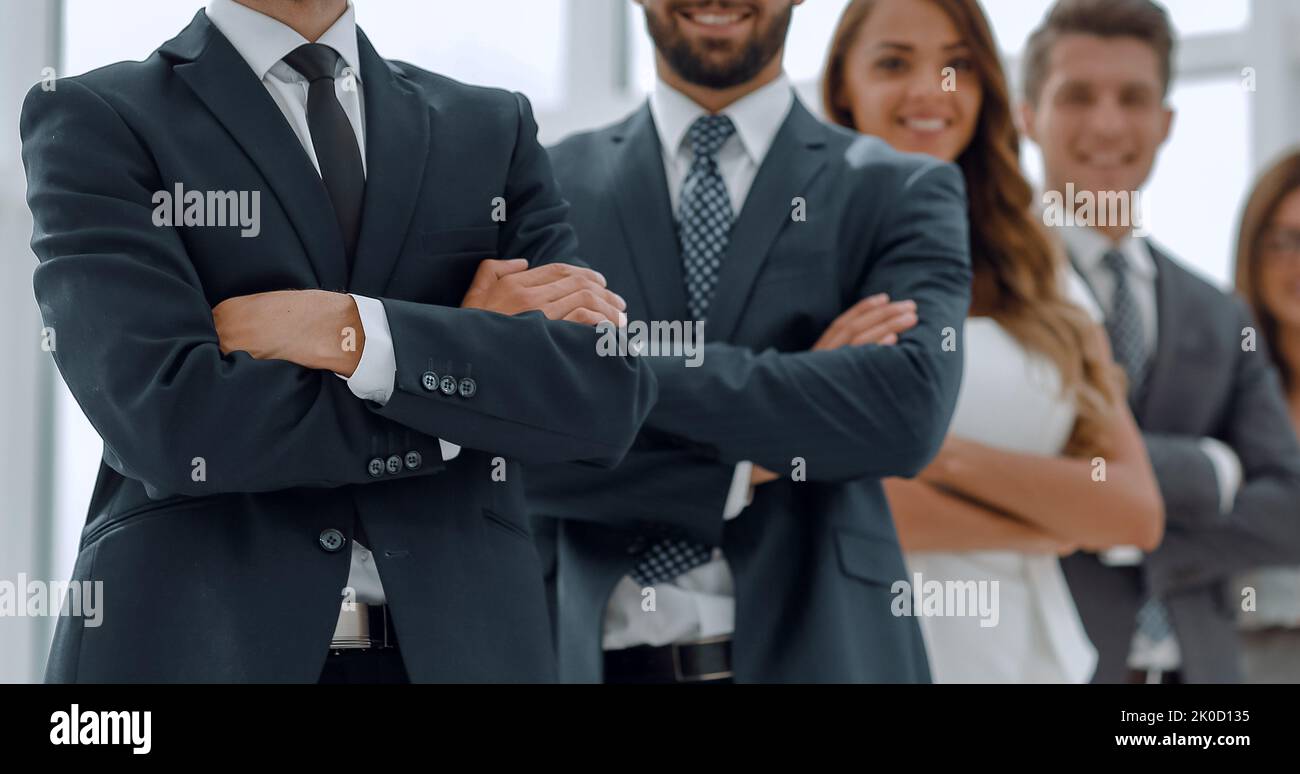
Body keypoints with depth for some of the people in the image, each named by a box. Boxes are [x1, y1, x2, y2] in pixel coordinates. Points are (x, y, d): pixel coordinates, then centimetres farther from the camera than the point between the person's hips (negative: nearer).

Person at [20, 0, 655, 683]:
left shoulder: (492, 131, 7)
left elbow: (610, 397, -5)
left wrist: (351, 331, -16)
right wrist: (470, 345, -9)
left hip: (455, 640, 3)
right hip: (196, 639, -3)